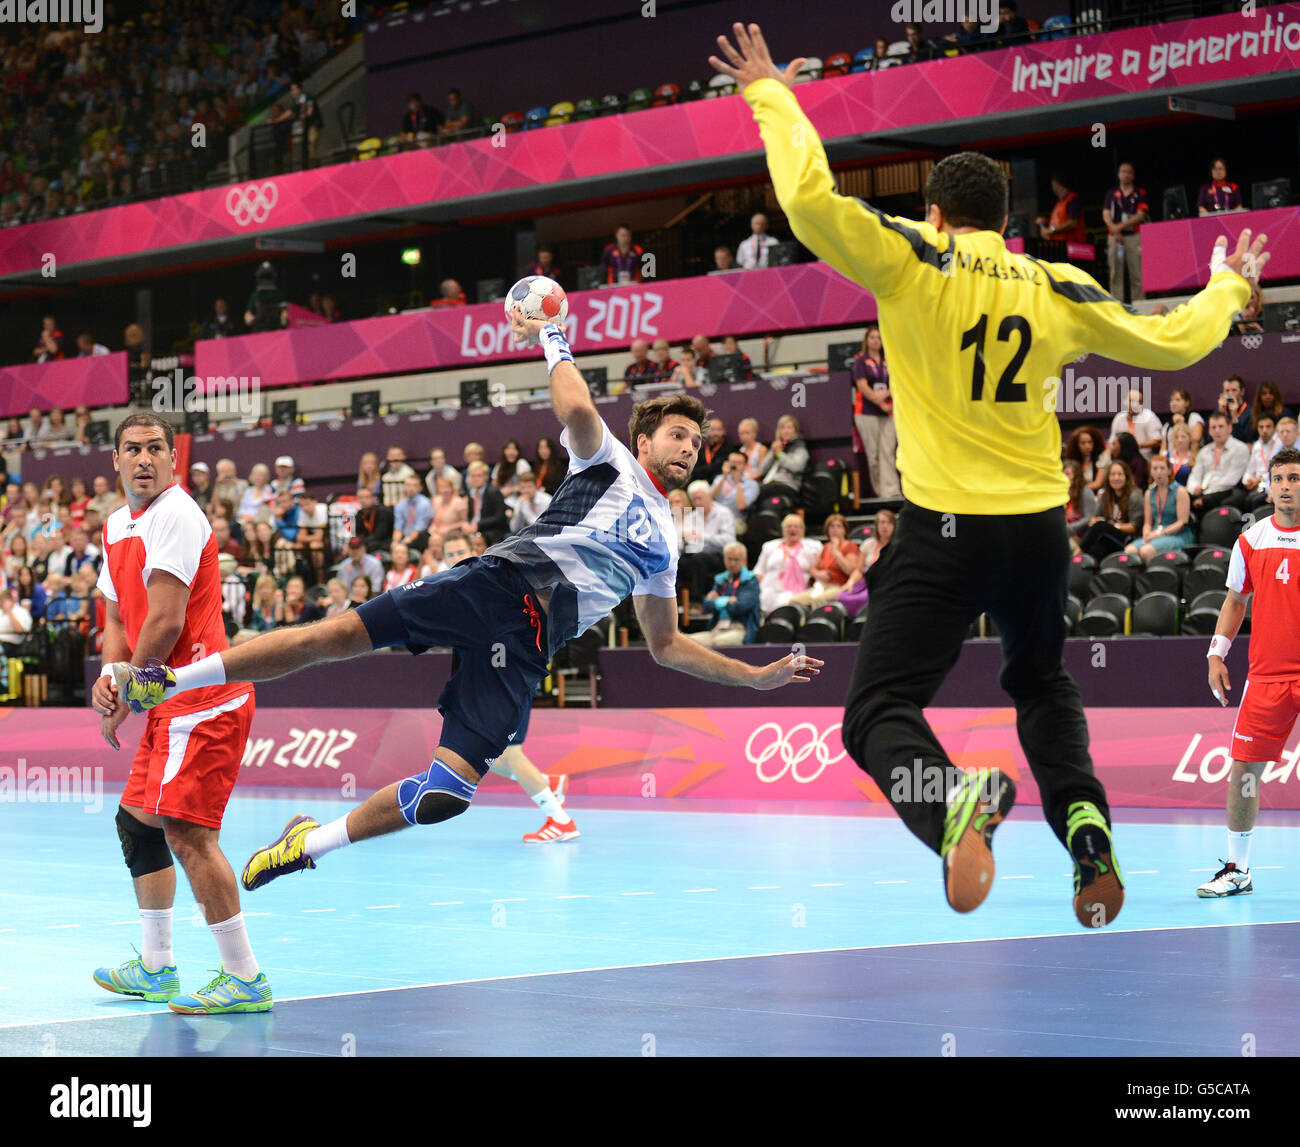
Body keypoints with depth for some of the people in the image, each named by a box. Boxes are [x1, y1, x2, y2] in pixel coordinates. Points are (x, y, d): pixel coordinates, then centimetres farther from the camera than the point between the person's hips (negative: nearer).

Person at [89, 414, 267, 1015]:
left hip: (203, 697, -10)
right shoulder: (117, 526, 16)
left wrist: (129, 696, -9)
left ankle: (245, 980, -11)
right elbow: (119, 615, 22)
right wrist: (110, 673, 2)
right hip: (171, 703, 10)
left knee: (186, 830, -15)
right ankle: (155, 969, 28)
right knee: (137, 821, 17)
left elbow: (165, 621, -19)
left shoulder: (176, 515, -14)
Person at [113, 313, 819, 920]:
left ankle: (312, 844, -1)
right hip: (507, 580, -4)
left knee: (447, 792, -16)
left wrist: (759, 676, 32)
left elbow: (668, 646, 35)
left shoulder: (663, 545, 30)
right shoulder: (610, 460, 15)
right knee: (343, 633, -23)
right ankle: (167, 682, -19)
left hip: (525, 644, 4)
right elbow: (575, 409, -6)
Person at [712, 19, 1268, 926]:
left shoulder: (912, 263, -6)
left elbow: (811, 201, -17)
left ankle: (950, 797, -35)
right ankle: (1082, 814, 3)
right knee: (1043, 685, 29)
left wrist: (772, 96, -2)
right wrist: (1228, 290, 36)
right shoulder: (1058, 290, 5)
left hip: (945, 529, -4)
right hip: (1040, 527, 4)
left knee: (880, 713, -2)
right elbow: (1170, 343, 16)